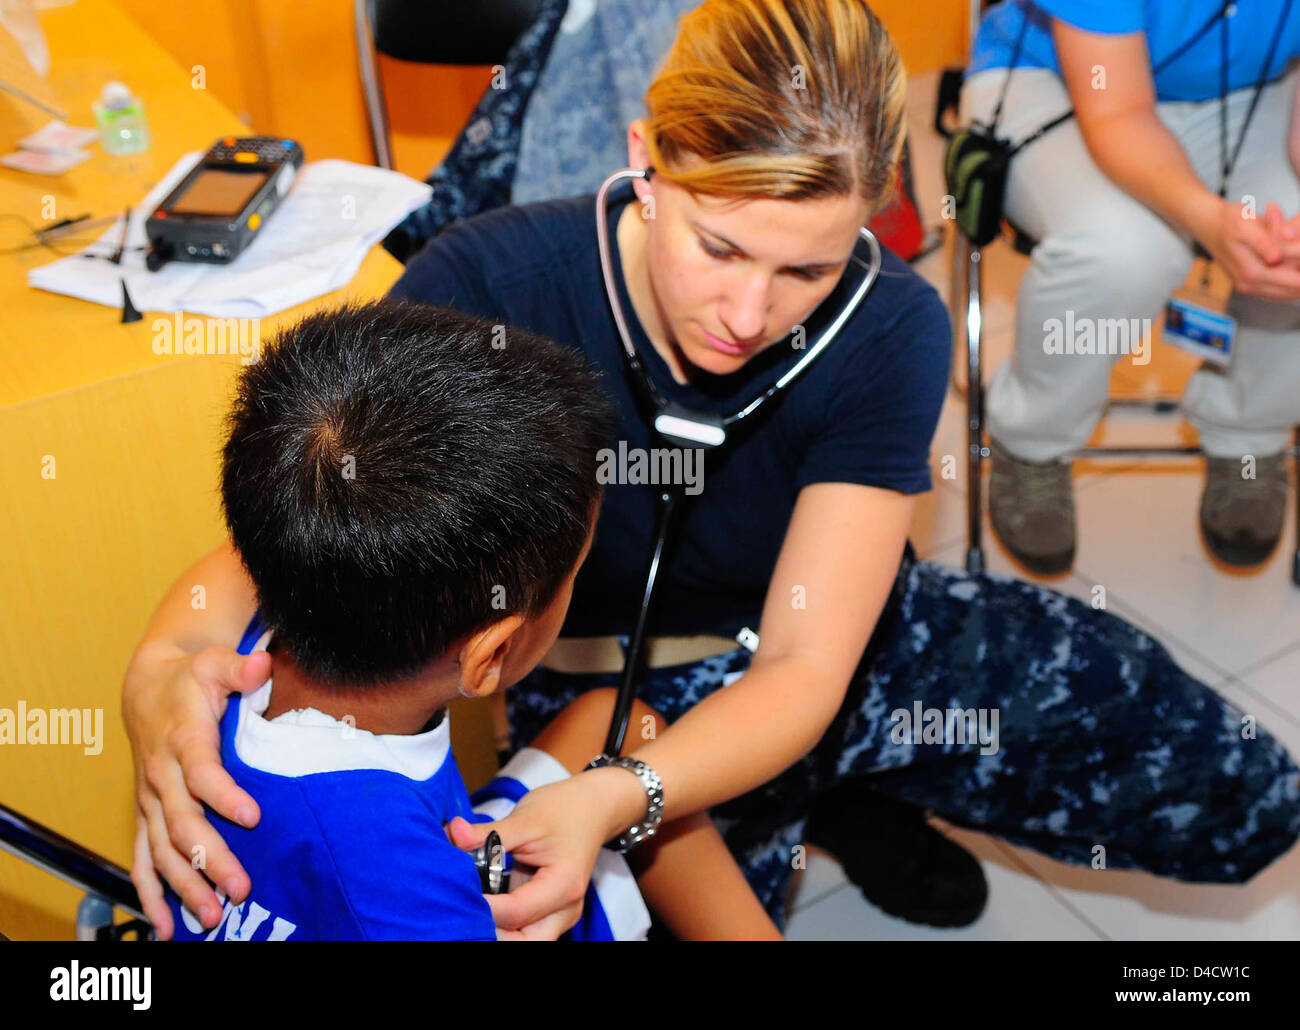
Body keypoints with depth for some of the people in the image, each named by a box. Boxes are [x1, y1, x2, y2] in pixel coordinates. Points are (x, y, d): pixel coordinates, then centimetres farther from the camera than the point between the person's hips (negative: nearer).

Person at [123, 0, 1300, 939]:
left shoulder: (887, 330, -23)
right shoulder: (487, 286, -27)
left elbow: (803, 671, -26)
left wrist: (612, 803, -45)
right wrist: (165, 669, -50)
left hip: (853, 648, 2)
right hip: (614, 707, -1)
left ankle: (848, 798, 18)